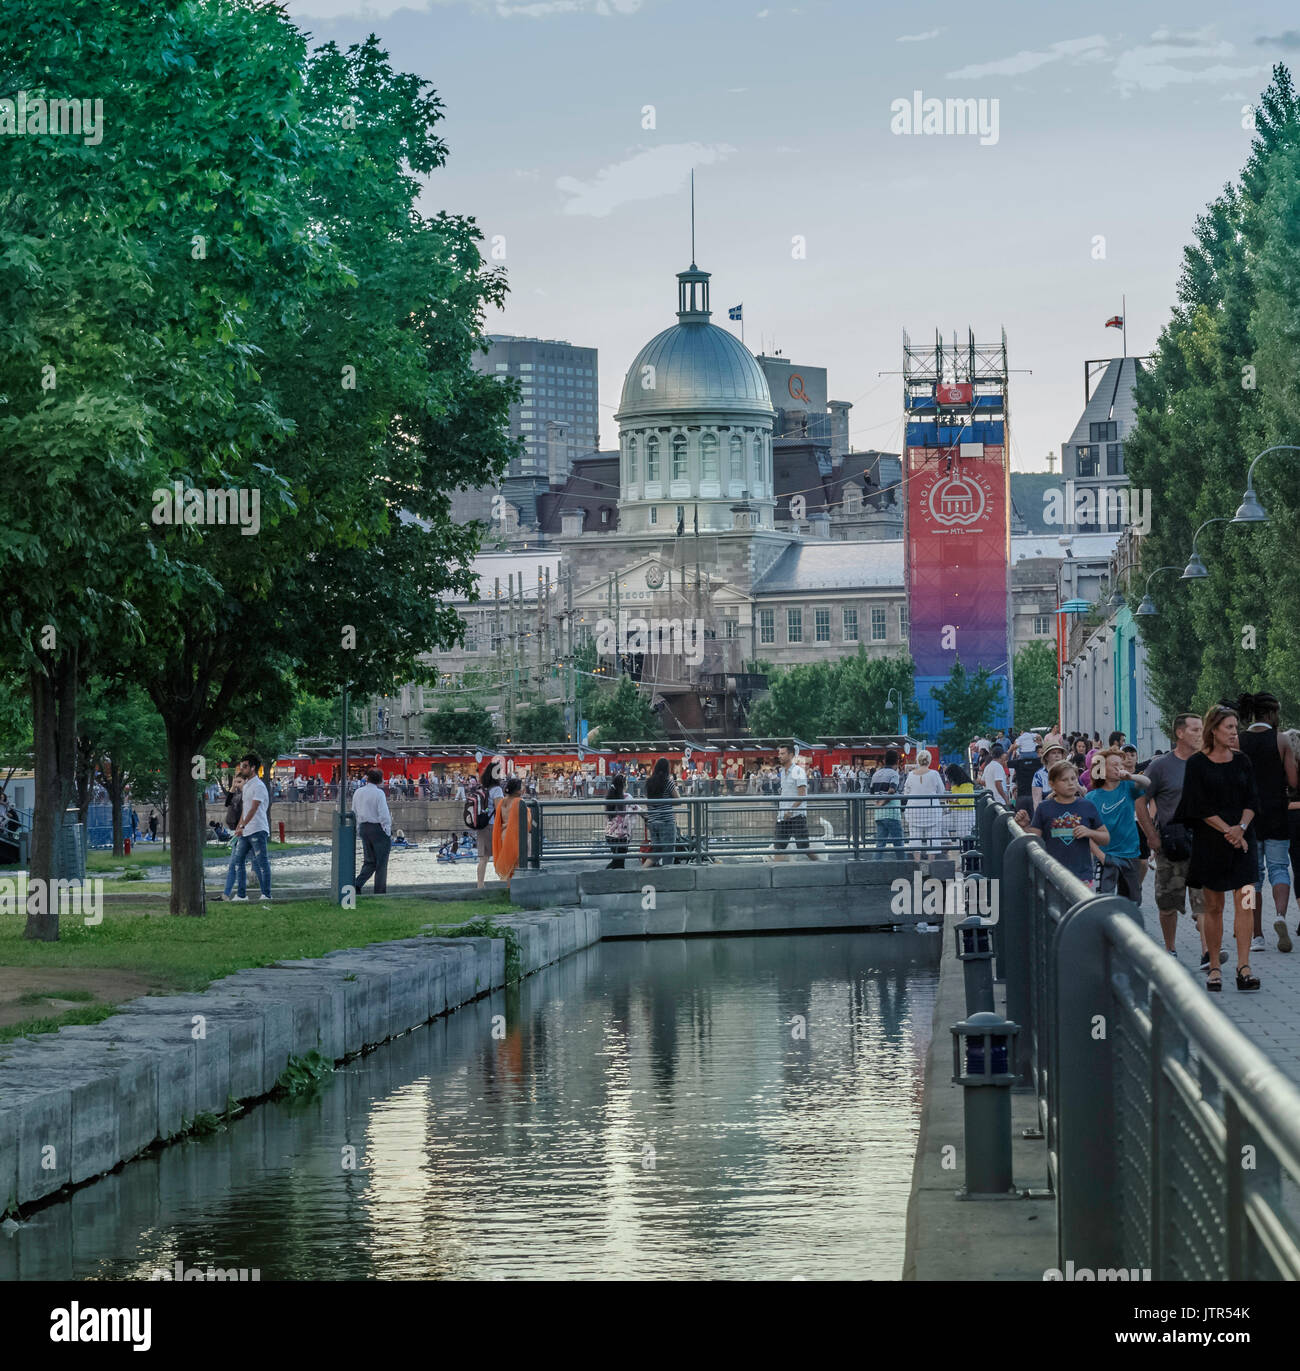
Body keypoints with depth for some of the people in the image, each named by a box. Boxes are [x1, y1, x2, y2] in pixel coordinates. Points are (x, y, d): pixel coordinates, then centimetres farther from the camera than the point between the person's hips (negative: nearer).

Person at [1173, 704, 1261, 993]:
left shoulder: (1242, 761, 9)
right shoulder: (1197, 764, -2)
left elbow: (1252, 800, 7)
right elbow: (1200, 807, -6)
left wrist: (1241, 827, -11)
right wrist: (1228, 832, -13)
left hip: (1242, 839, 2)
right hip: (1210, 841, -2)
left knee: (1243, 901, -10)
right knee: (1213, 906, 3)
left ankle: (1243, 966, -14)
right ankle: (1214, 967, 11)